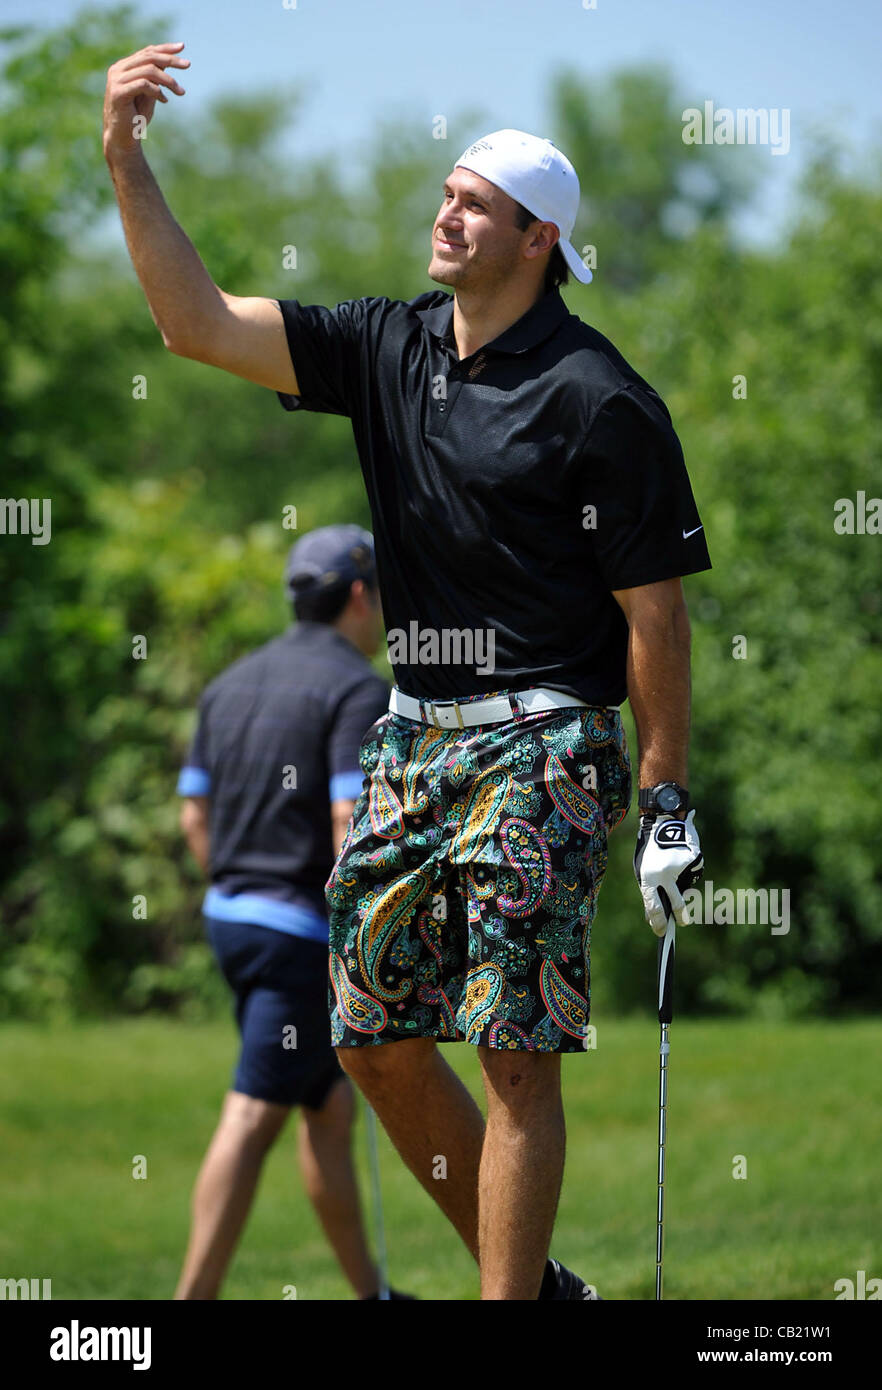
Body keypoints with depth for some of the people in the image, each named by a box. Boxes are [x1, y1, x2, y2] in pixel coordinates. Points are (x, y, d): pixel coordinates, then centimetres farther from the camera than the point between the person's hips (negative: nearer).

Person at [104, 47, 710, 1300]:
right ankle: (532, 1282, 23)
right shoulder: (392, 349, 8)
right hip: (414, 731, 7)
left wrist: (667, 798, -12)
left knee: (515, 1052, -10)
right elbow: (200, 324, 4)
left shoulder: (599, 398, -11)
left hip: (543, 745, -7)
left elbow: (655, 608, -10)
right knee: (375, 1041, 9)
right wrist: (125, 161, -6)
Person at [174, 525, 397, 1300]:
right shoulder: (359, 691, -12)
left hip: (233, 917, 9)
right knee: (252, 1120, -11)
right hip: (308, 930, -9)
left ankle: (369, 1295, 23)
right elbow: (352, 828, -21)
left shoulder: (233, 684, 12)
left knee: (332, 1108, 17)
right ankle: (193, 1303, -15)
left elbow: (196, 817, 14)